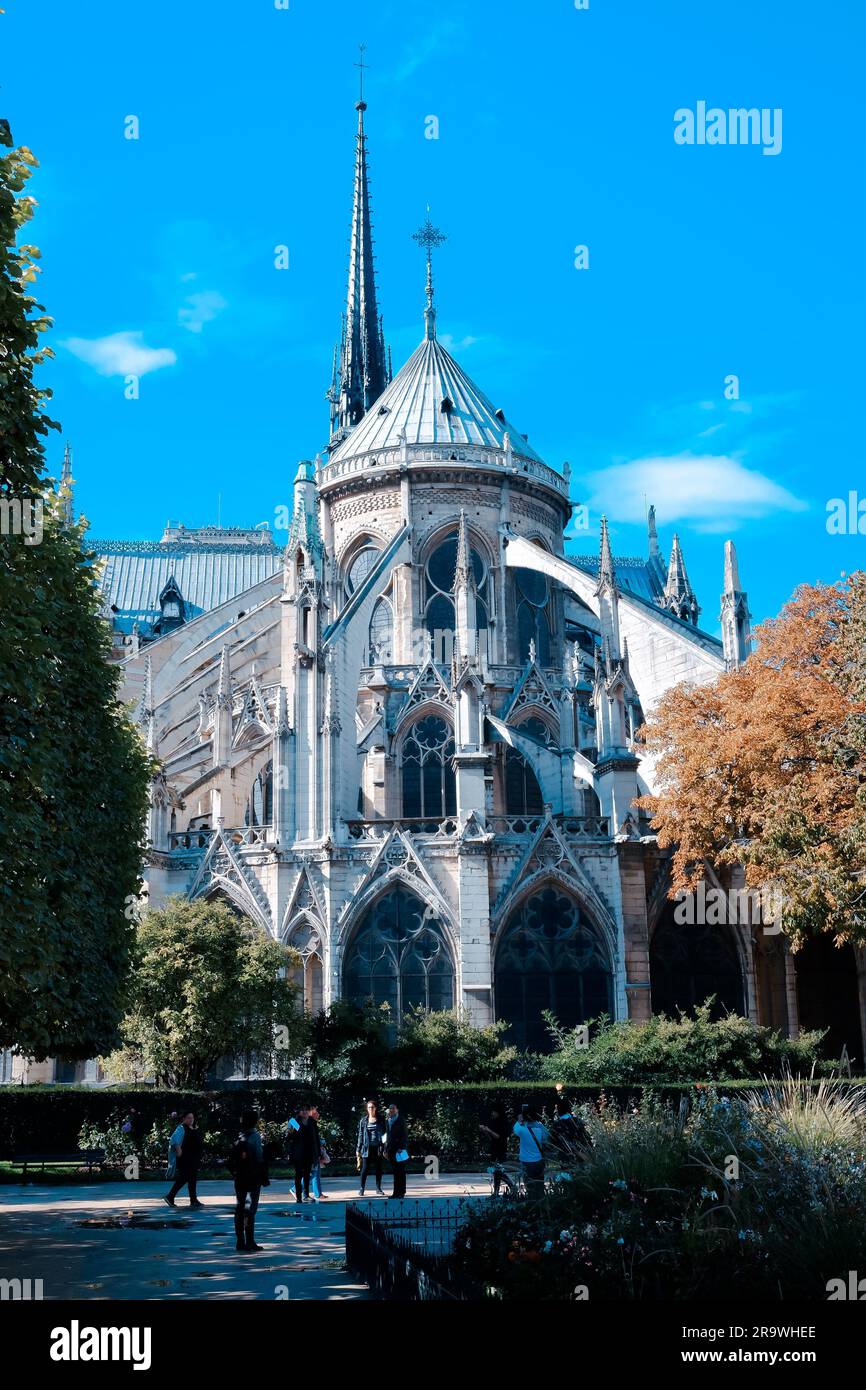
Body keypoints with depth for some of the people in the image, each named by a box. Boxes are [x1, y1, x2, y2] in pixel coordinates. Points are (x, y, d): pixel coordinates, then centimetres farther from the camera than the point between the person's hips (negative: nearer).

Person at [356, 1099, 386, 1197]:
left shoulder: (380, 1120, 5)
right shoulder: (363, 1120, 5)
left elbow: (384, 1133, 6)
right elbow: (360, 1135, 6)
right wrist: (358, 1149, 3)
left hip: (378, 1148, 1)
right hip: (367, 1148, -1)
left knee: (378, 1168, 5)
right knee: (365, 1168, -4)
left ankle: (378, 1189, 13)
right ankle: (361, 1189, 5)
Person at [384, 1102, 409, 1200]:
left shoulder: (401, 1120, -3)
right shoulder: (388, 1121, 15)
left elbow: (404, 1134, -8)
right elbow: (388, 1135, 17)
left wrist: (402, 1147, -16)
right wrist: (386, 1148, 12)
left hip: (399, 1148, -5)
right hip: (391, 1149, 5)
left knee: (401, 1171, -2)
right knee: (395, 1171, 7)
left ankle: (401, 1192, 1)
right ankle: (396, 1192, 10)